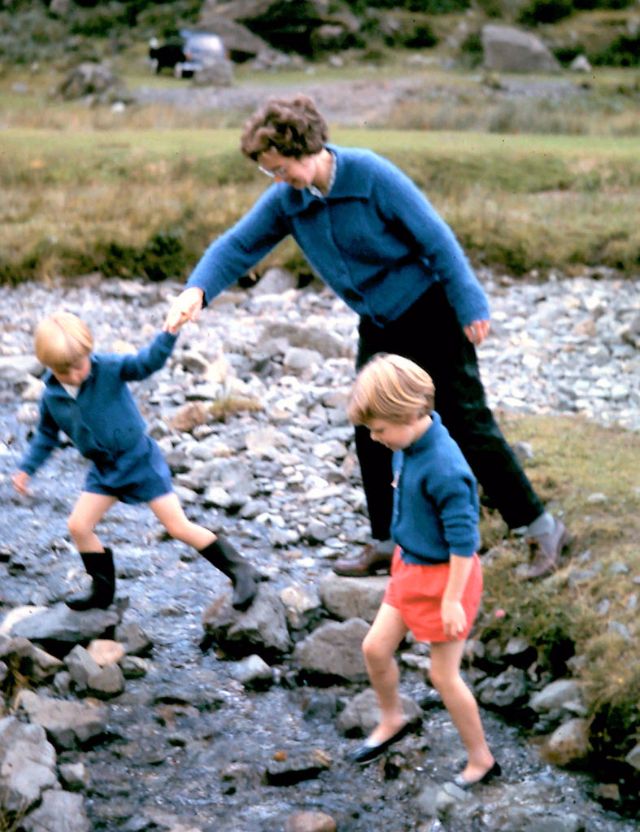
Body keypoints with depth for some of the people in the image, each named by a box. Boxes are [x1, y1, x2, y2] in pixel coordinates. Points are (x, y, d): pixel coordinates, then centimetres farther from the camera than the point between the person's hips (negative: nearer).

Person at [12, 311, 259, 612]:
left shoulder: (108, 369, -20)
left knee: (178, 526, -7)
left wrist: (169, 333, -50)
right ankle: (103, 590, 20)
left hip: (140, 459, -6)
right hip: (104, 468, 6)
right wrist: (26, 468, 10)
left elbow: (147, 361, -34)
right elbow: (46, 435, 12)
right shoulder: (51, 396, -5)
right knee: (78, 525, 1)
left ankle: (239, 569, 3)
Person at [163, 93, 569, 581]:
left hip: (431, 312, -7)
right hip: (380, 326, 7)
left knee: (468, 424, -6)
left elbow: (436, 237, -18)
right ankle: (385, 545, 21)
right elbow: (239, 245, -3)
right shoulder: (287, 200, -4)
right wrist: (198, 290, -22)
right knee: (371, 434, 8)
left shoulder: (370, 175, -22)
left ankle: (542, 530, 5)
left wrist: (470, 307, -17)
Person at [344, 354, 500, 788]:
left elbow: (464, 539, -25)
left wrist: (452, 600, -20)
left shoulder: (444, 468, -31)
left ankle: (482, 760, 24)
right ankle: (392, 719, 41)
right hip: (409, 567, 8)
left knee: (444, 674, 5)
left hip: (443, 576, -8)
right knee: (375, 647, 14)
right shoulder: (407, 446, -5)